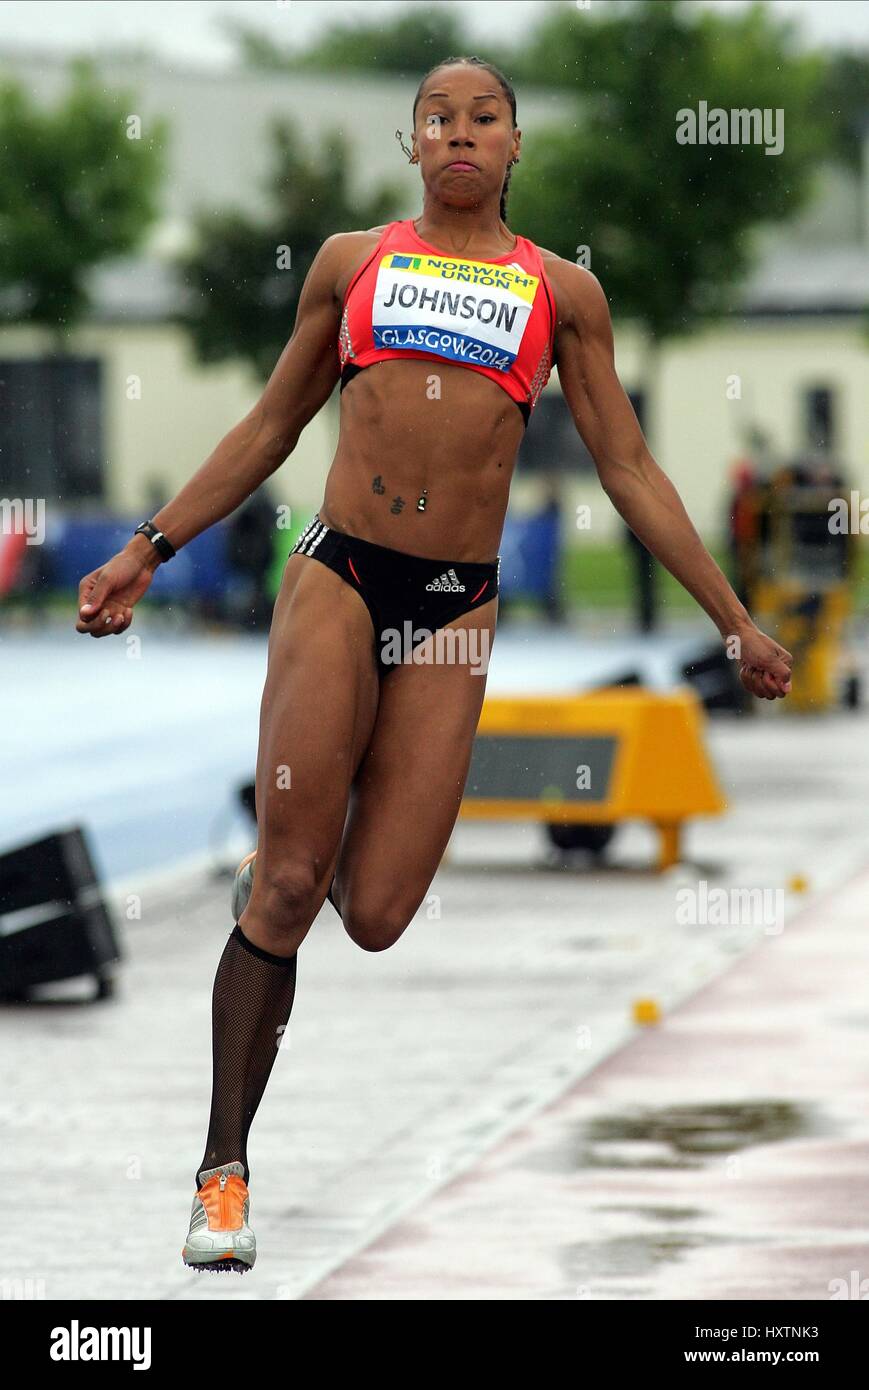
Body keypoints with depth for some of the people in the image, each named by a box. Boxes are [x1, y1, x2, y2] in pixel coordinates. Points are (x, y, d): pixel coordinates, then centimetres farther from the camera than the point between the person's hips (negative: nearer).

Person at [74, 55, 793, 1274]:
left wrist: (737, 623, 9)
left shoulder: (562, 292, 11)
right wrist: (148, 550, 14)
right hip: (338, 576, -1)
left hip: (457, 605, 1)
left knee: (374, 918, -6)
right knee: (283, 890, -8)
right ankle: (225, 1168, 2)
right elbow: (271, 427, 19)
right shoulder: (352, 260, 12)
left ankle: (334, 823, 33)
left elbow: (630, 470, 13)